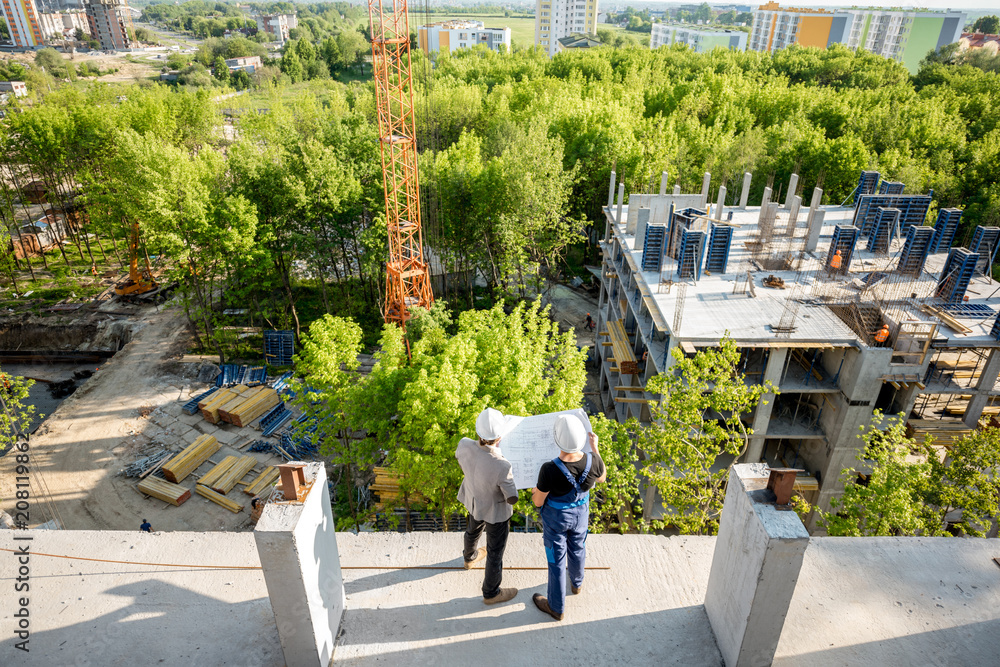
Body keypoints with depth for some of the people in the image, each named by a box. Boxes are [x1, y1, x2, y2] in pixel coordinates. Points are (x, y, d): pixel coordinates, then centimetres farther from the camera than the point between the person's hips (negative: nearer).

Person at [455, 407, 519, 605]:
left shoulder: (464, 446, -31)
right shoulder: (502, 467, -43)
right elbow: (512, 498, -26)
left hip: (473, 500, 6)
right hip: (495, 511, -5)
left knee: (473, 530, 37)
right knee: (495, 552, 21)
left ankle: (470, 557, 69)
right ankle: (491, 593, 45)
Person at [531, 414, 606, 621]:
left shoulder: (550, 469, -39)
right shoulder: (593, 460, -29)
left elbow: (538, 502, -20)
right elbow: (601, 478, -3)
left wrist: (535, 492, 3)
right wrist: (595, 447, 3)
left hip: (555, 518, -3)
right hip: (580, 514, 4)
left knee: (556, 560, 19)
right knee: (577, 549, 32)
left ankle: (556, 607, 42)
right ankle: (577, 583, 62)